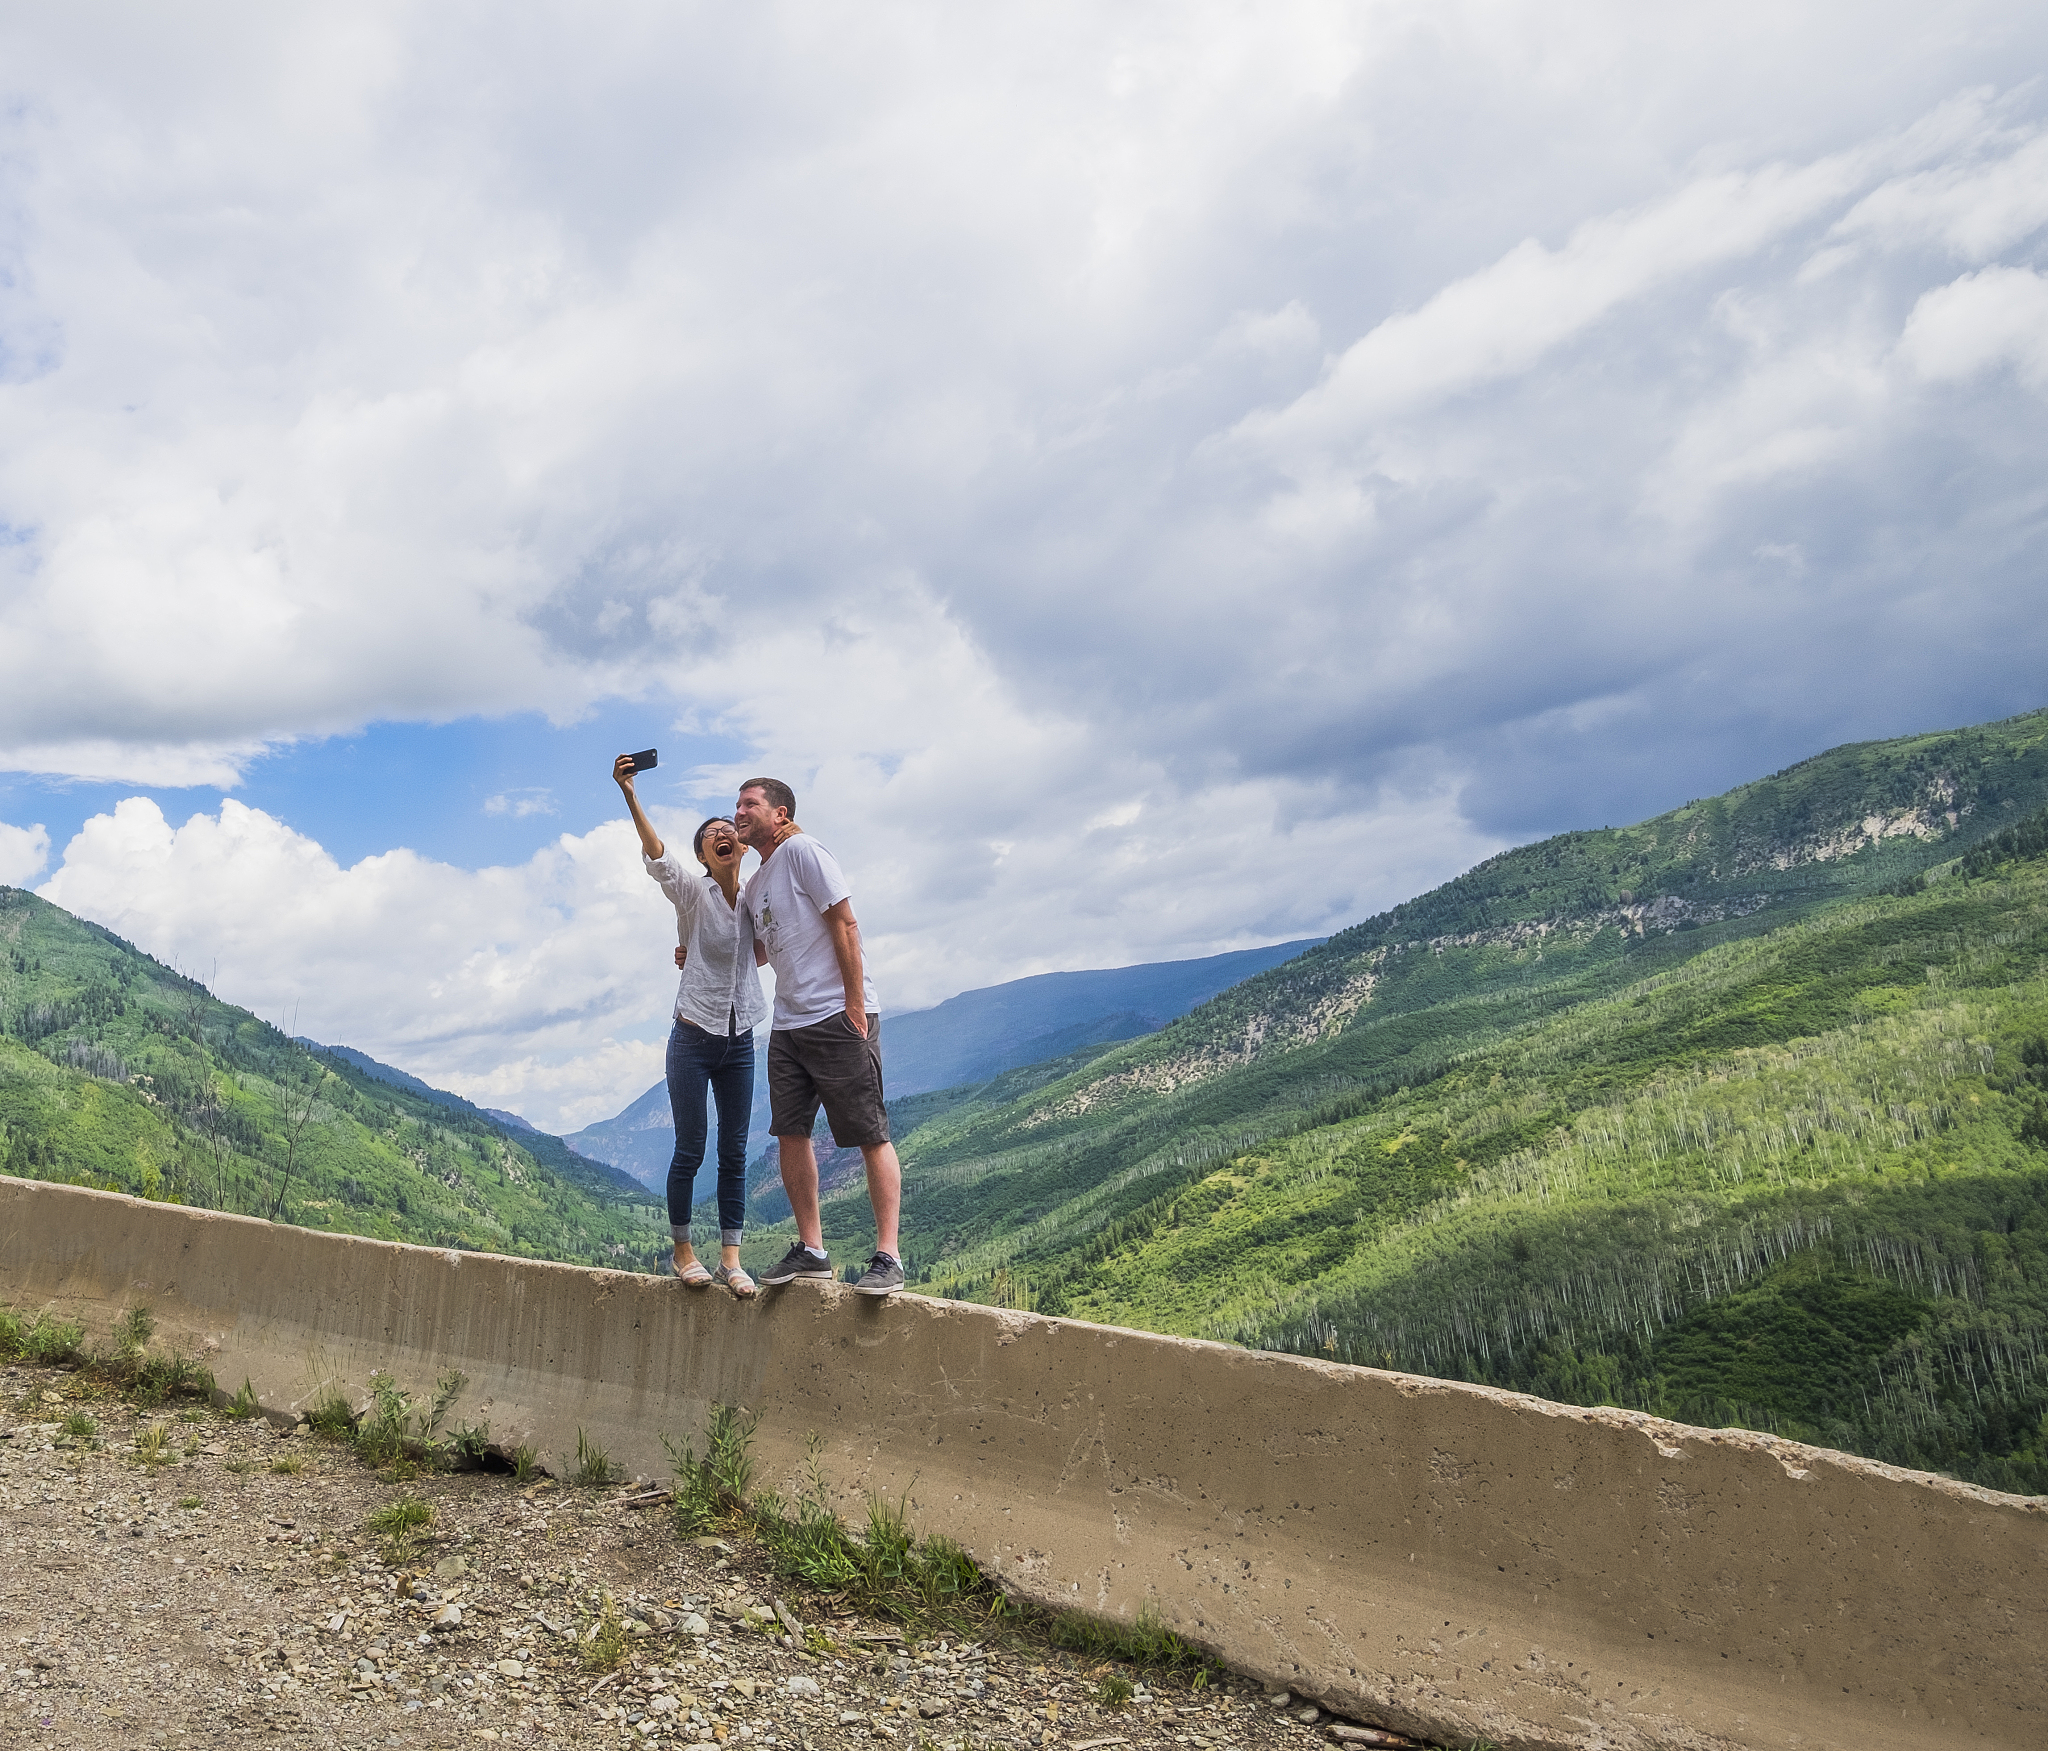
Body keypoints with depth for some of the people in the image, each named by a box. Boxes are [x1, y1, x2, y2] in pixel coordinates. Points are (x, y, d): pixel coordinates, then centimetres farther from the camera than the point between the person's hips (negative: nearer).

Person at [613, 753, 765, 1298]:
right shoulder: (693, 892, -6)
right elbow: (656, 858, -26)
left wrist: (699, 954, 6)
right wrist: (629, 795, -40)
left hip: (739, 1041, 4)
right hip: (694, 1036, -4)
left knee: (734, 1152, 4)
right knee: (689, 1150, 1)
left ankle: (730, 1259, 9)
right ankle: (683, 1249, 17)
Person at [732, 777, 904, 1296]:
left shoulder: (801, 851, -6)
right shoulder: (754, 884, 19)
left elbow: (845, 925, -13)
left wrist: (855, 1002, -17)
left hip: (838, 1017, -9)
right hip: (788, 1023, 9)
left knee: (871, 1135, -5)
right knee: (790, 1133, 6)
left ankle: (888, 1257, -3)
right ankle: (811, 1249, 16)